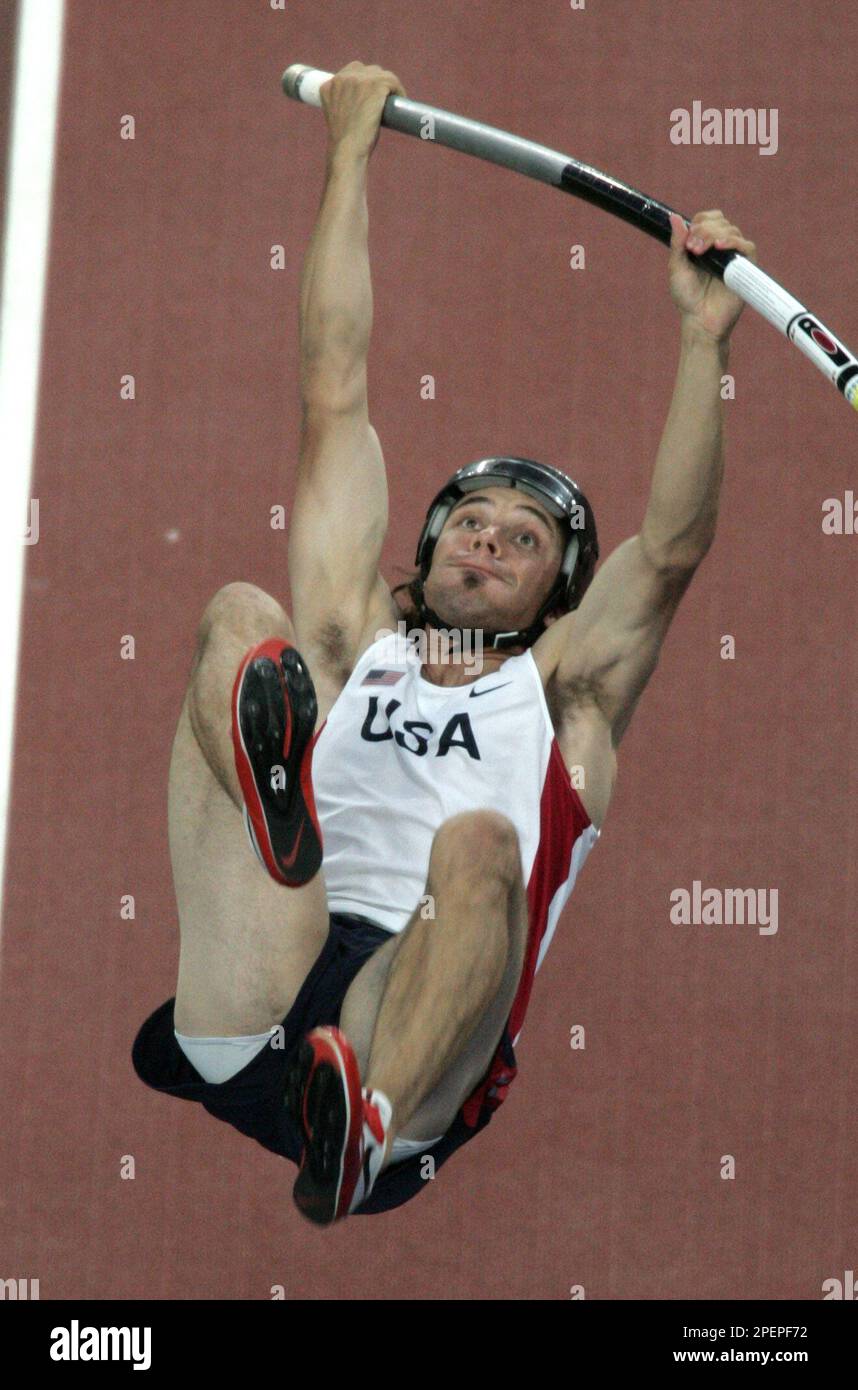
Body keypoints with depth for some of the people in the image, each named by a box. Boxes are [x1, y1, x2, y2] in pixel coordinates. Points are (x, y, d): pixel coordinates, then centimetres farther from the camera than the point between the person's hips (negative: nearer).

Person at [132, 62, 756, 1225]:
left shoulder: (562, 690, 23)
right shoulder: (352, 642, 27)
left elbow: (672, 547, 5)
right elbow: (335, 395, 27)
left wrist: (704, 339, -4)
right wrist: (350, 156, 29)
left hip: (409, 1045, -2)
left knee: (480, 840, -33)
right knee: (238, 615, -4)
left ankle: (365, 1131, -54)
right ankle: (265, 793, -41)